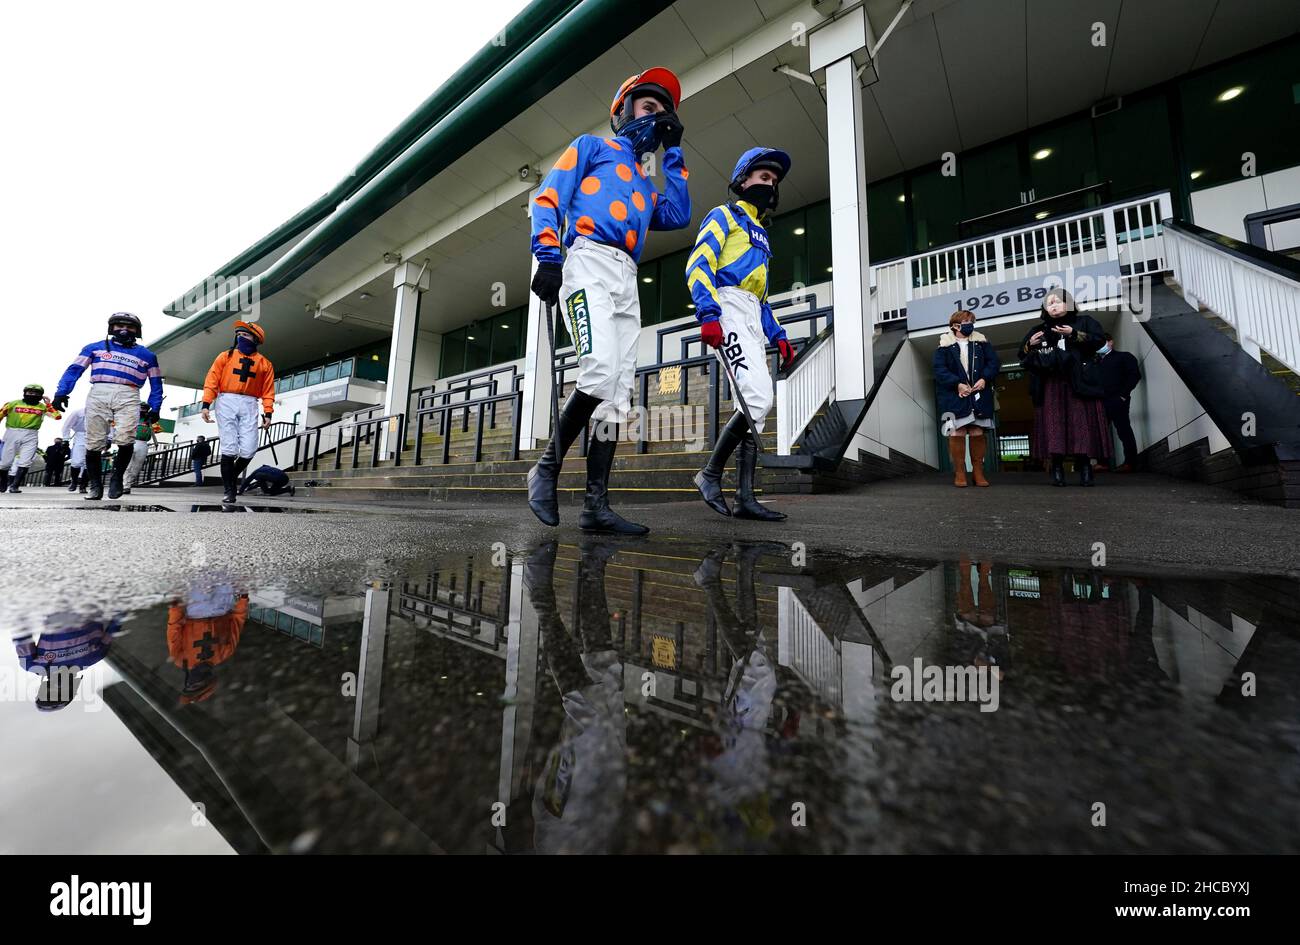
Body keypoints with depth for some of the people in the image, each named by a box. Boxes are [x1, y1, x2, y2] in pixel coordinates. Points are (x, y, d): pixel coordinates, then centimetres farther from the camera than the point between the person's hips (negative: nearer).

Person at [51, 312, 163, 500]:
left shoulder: (146, 354, 19)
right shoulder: (95, 347, 20)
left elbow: (156, 383, 17)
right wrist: (61, 392, 0)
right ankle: (95, 486, 8)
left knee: (125, 439, -22)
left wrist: (155, 408, 6)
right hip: (98, 394, 2)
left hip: (128, 396, -2)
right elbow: (74, 369, 14)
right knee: (94, 444, -1)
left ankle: (117, 477, -1)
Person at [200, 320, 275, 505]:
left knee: (248, 450, -8)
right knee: (229, 449, -6)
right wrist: (206, 404, -7)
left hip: (249, 405, 0)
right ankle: (229, 490, 2)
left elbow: (268, 390, 6)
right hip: (227, 401, 0)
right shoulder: (226, 356, 12)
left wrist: (267, 413, -3)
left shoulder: (264, 363, 13)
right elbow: (212, 381, 5)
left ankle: (232, 477, 20)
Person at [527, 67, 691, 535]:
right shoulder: (592, 146, 21)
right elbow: (547, 198, 7)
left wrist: (673, 153, 29)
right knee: (600, 371, -28)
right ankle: (547, 467, -10)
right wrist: (548, 255, -11)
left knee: (618, 394, -8)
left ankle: (596, 504, -9)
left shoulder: (644, 184, 37)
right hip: (589, 262, -6)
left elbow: (678, 216, 20)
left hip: (627, 281, 6)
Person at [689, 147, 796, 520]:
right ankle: (711, 473, -12)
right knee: (758, 397, -24)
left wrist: (777, 335, 17)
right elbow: (698, 265, -7)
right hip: (728, 307, -8)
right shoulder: (724, 216, 11)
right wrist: (708, 314, -23)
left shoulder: (760, 234, 34)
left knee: (754, 405, -3)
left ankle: (745, 496, -4)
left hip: (753, 319, 8)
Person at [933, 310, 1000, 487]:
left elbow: (993, 362, 7)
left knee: (978, 433, 3)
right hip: (955, 397, -3)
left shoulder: (981, 342, 13)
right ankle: (959, 472, 4)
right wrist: (957, 384, -17)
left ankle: (978, 472, 13)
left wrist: (984, 379, -11)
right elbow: (940, 370, -7)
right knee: (957, 433, -6)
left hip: (979, 396, 3)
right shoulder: (944, 345, 2)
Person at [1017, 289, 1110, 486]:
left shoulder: (1084, 321, 13)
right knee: (1053, 425, -5)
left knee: (1081, 424, -6)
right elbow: (1022, 356, 18)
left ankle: (1084, 466, -1)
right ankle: (1057, 467, -5)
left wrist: (1075, 335, -11)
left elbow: (1099, 339, -1)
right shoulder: (1039, 330, 19)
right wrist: (1029, 345, -1)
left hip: (1078, 383, -1)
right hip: (1050, 386, 2)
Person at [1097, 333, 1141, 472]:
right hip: (1101, 401, 4)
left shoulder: (1123, 356, 9)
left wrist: (1123, 394, -10)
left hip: (1117, 400, -4)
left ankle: (1129, 462, -3)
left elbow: (1135, 375, -1)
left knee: (1124, 430, -5)